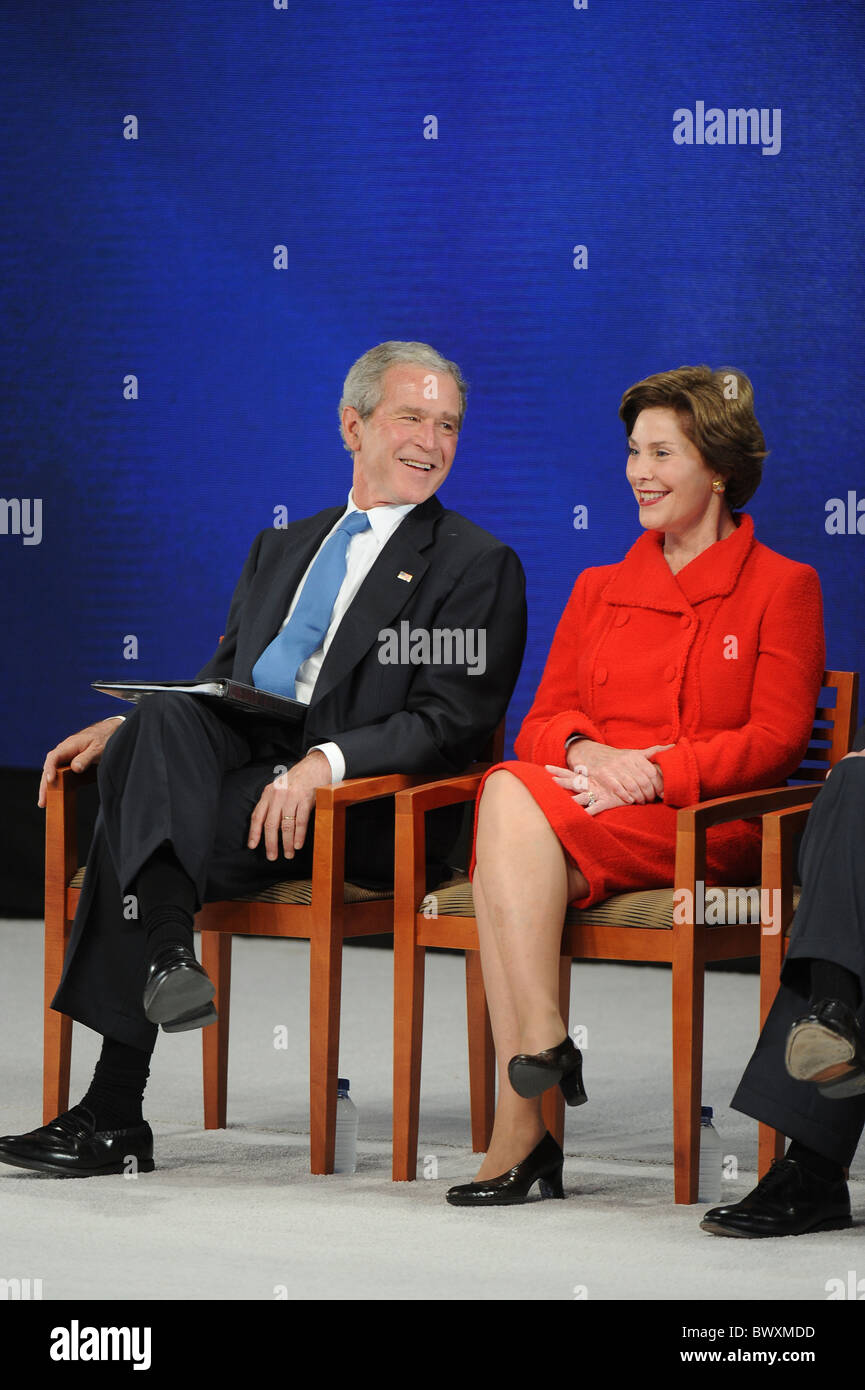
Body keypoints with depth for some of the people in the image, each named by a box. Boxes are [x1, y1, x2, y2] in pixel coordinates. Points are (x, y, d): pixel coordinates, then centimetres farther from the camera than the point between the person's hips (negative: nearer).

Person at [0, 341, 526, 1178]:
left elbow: (451, 723, -8)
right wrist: (127, 727, 2)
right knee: (165, 716, -27)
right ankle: (168, 955, -31)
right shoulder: (280, 550, 25)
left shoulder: (477, 567, 4)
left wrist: (325, 762, -23)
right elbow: (220, 682, 23)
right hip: (229, 767, 6)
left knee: (131, 831, -25)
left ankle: (114, 1115, -23)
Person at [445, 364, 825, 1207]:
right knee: (506, 790, -32)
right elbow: (543, 718, 14)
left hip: (710, 825, -5)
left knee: (516, 801, -32)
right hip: (589, 811, 5)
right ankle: (543, 1044, -37)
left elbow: (774, 740, -3)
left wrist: (651, 774, -16)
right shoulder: (599, 590, 23)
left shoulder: (781, 588, 8)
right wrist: (586, 750, -11)